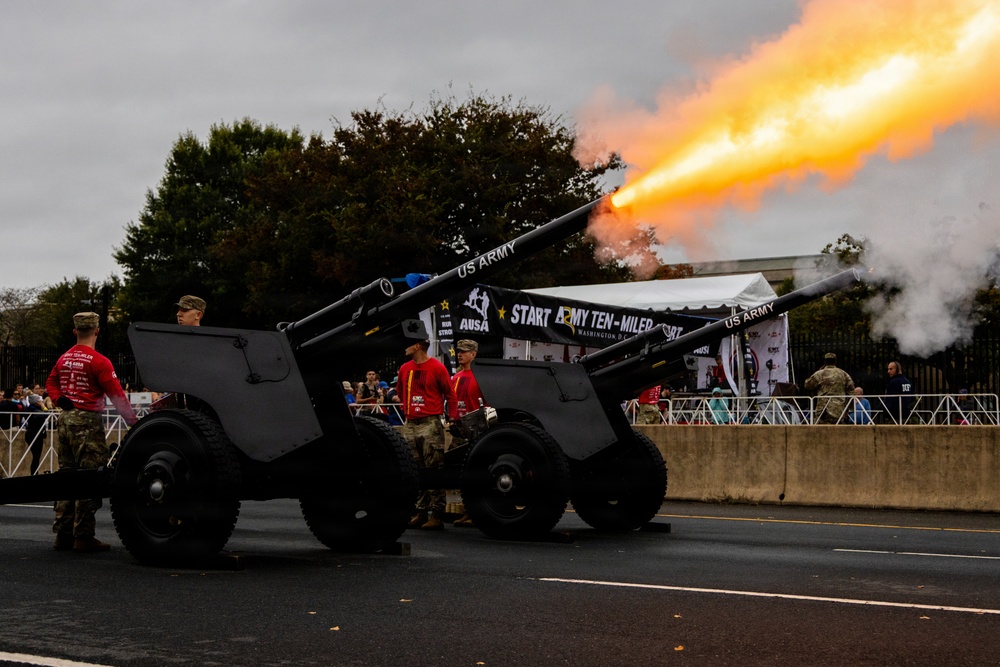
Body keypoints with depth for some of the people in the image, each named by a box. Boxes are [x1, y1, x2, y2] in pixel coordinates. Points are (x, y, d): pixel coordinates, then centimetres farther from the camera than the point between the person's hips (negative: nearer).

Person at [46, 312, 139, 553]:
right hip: (87, 421, -7)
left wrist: (60, 399, 7)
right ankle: (83, 537, -4)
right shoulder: (98, 361, -13)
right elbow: (116, 395, -14)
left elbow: (51, 382, 20)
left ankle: (63, 534, 16)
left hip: (65, 419, 8)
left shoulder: (64, 358, 9)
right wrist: (133, 421, -10)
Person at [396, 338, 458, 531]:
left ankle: (437, 514, -7)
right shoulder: (405, 369, 11)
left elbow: (451, 395, -2)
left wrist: (452, 418, -8)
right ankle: (421, 511, 14)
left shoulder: (437, 368, -5)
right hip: (410, 426, 6)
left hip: (430, 424, -6)